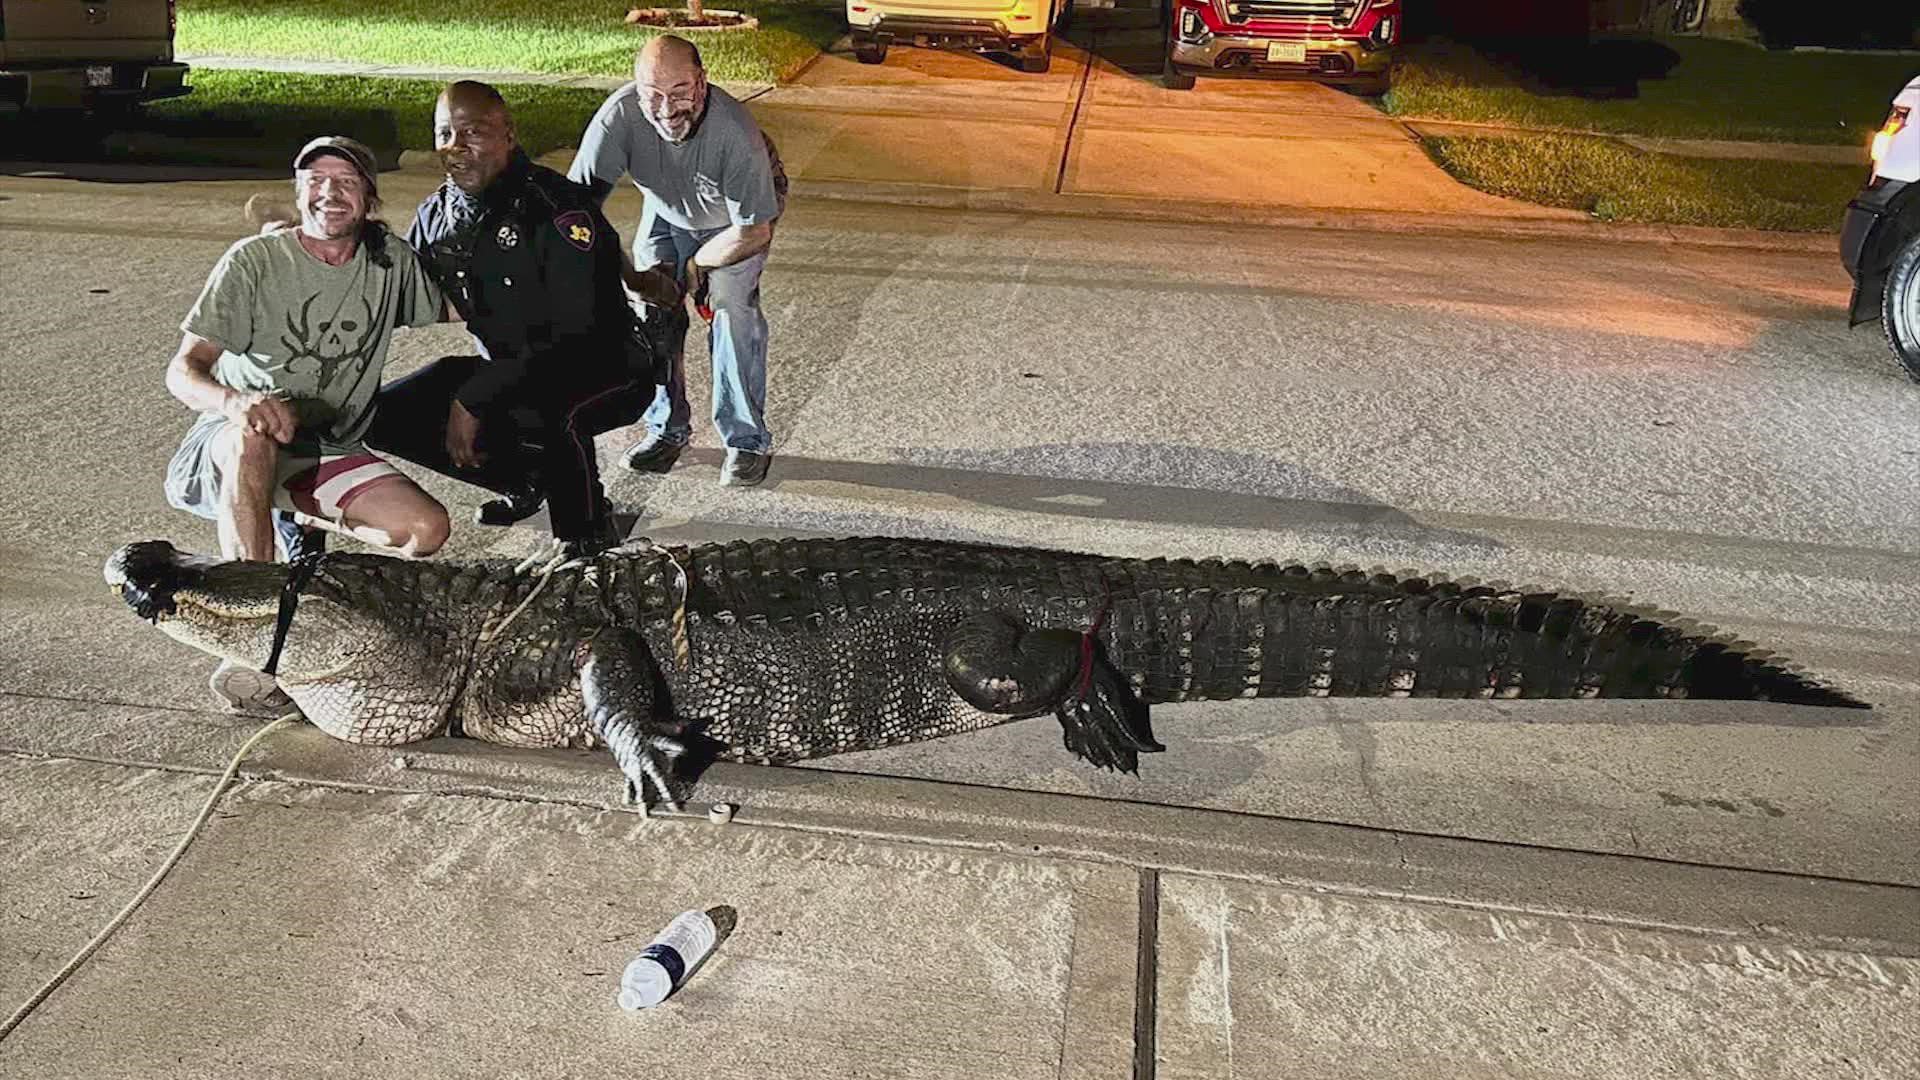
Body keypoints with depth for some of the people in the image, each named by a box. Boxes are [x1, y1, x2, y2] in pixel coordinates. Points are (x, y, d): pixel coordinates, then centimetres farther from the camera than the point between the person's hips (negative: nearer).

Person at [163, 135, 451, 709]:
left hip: (328, 455, 3)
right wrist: (233, 401, -35)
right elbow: (183, 370, -13)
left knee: (428, 528, -19)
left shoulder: (391, 261, -1)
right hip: (227, 446, -3)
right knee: (253, 437, -40)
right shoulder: (255, 259, -10)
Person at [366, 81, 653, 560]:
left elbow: (577, 335, -30)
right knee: (388, 418, -2)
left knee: (547, 410, -41)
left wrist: (473, 399, -30)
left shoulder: (558, 210, -23)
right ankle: (526, 478, 17)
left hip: (603, 371, -8)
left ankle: (587, 537, -13)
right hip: (506, 368, 8)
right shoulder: (436, 215, 2)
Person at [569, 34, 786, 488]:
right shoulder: (619, 115, -35)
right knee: (649, 310, -4)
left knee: (733, 310, -18)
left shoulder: (735, 133, -40)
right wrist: (627, 278, -44)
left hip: (735, 219, -3)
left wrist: (692, 268, -21)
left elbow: (754, 232, -28)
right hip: (666, 211, 3)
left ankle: (747, 441, -5)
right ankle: (667, 428, 14)